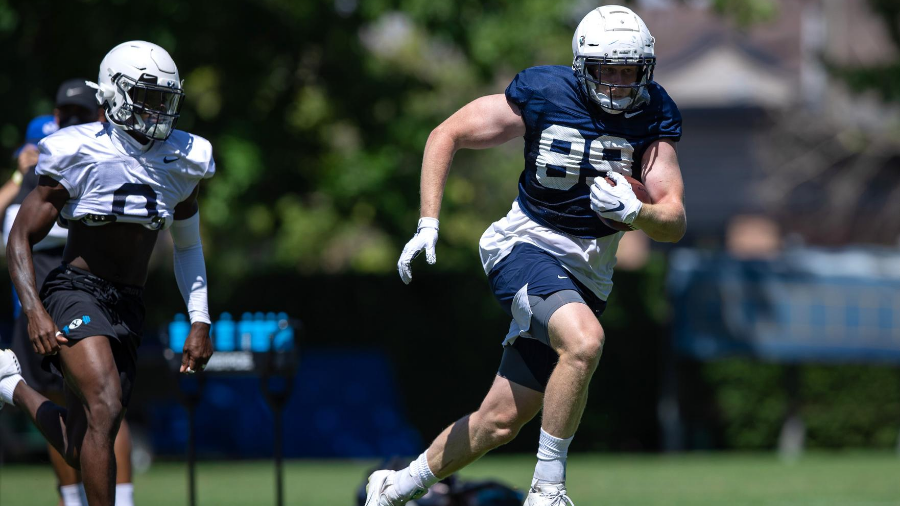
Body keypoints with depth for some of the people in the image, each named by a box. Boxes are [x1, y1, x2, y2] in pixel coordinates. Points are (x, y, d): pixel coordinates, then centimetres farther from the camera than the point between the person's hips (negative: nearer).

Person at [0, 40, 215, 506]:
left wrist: (199, 322, 13)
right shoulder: (80, 154, -8)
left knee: (80, 449, 7)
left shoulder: (182, 162, 8)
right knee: (106, 409, -27)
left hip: (128, 310, 6)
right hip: (76, 292, -6)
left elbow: (188, 247, 23)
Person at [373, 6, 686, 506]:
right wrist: (428, 225, -8)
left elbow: (675, 223, -9)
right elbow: (446, 136, -1)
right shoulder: (544, 95, -11)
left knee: (500, 422, 6)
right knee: (584, 341, -35)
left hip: (585, 275, 4)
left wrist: (634, 212, -31)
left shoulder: (653, 118, -4)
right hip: (526, 246, -4)